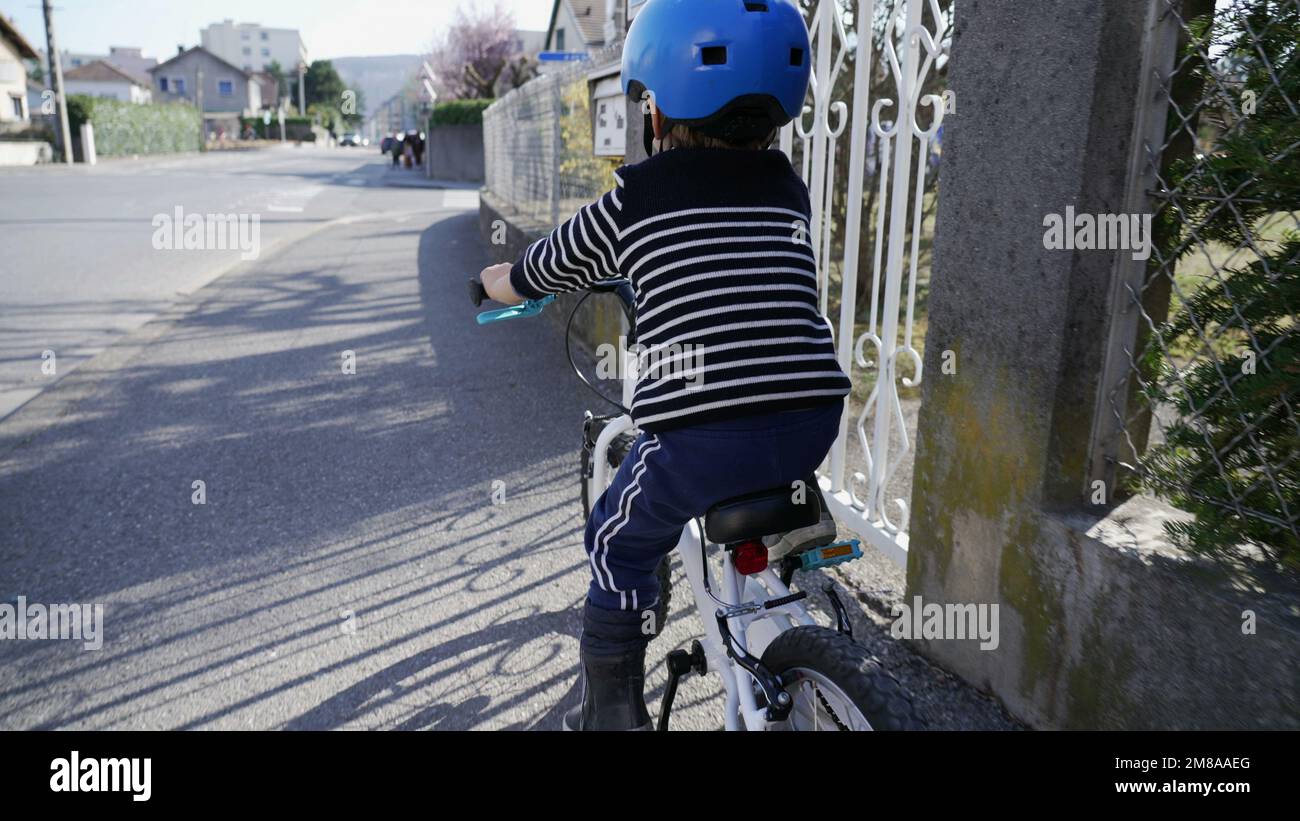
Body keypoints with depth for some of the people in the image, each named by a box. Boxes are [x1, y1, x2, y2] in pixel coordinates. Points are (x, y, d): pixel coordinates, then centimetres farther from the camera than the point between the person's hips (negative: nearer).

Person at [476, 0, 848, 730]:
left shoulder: (631, 200, 1)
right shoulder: (789, 187, 13)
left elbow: (521, 282, 15)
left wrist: (493, 279, 39)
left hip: (701, 432, -5)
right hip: (813, 422, 6)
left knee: (620, 546, 21)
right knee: (766, 489, 37)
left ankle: (611, 715, 31)